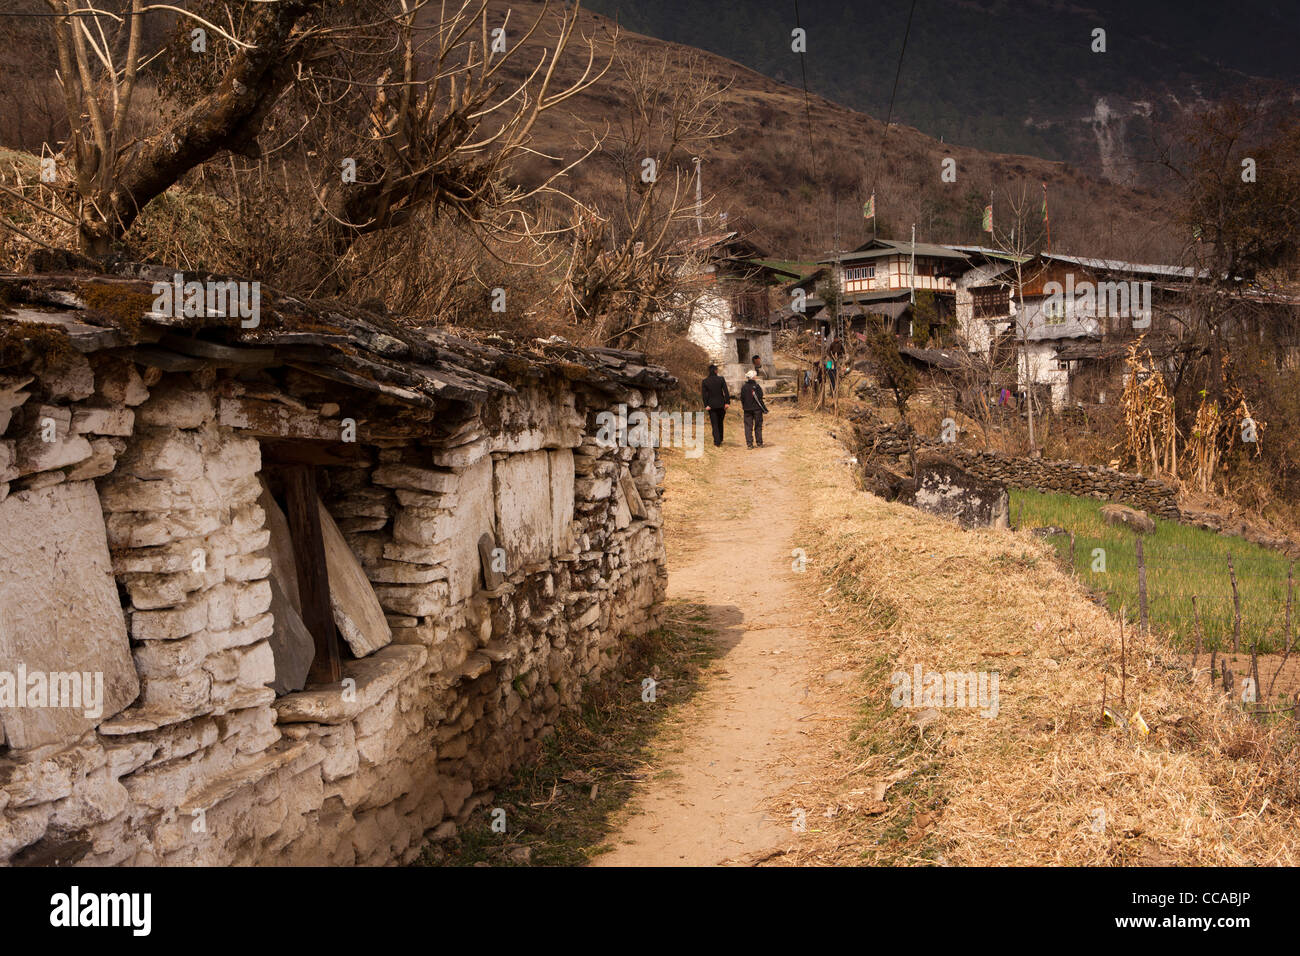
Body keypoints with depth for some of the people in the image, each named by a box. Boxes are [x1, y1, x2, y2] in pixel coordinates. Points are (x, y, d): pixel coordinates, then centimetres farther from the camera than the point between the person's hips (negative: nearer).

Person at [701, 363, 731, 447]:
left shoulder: (705, 381, -3)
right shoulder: (721, 379, -5)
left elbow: (704, 394, -6)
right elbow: (726, 391, -7)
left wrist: (706, 405, -3)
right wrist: (727, 402, -4)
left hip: (711, 405, -1)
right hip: (721, 404, 1)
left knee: (715, 424, 4)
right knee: (720, 423, 19)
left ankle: (717, 443, -3)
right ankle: (720, 441, 27)